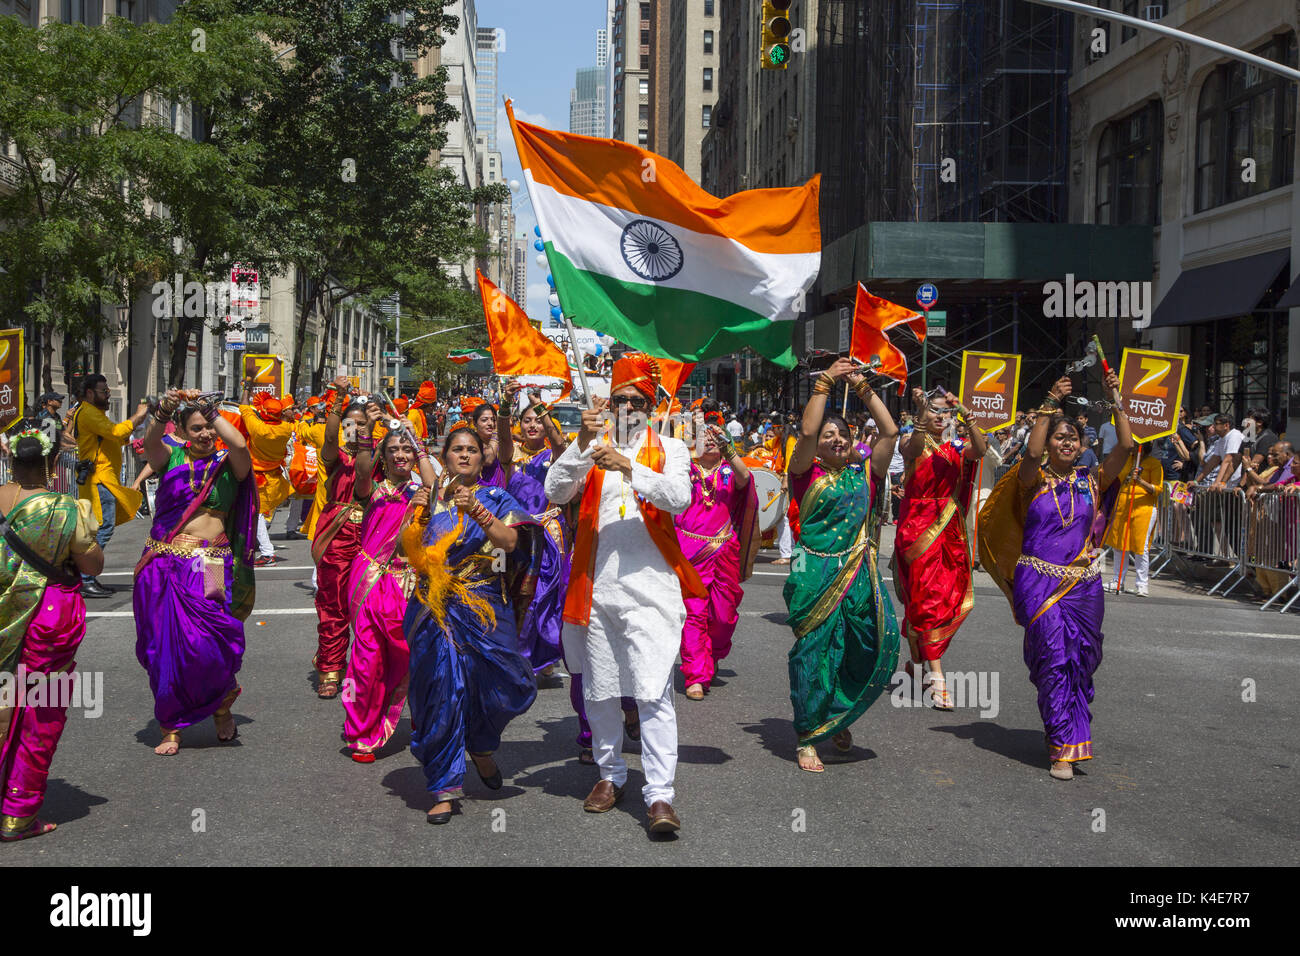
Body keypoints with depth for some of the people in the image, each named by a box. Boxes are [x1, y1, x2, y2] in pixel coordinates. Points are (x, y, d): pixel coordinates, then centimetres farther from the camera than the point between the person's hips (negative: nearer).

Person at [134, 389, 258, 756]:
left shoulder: (228, 464, 7)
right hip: (164, 562, 2)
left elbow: (239, 444, -15)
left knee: (205, 642, -12)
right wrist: (163, 410, -29)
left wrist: (210, 409, -12)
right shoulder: (171, 458, 9)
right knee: (164, 643, 3)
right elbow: (150, 442, -12)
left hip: (209, 564, -2)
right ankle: (171, 729, 15)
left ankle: (222, 705, 19)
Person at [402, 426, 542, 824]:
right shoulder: (431, 499, 12)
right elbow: (407, 550, 4)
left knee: (504, 687, -5)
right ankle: (445, 789, 3)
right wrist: (415, 517, -13)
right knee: (441, 691, -5)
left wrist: (477, 511, -20)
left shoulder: (496, 498, 9)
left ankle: (481, 747, 28)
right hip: (436, 608, 0)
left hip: (485, 608, 0)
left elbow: (510, 541, -9)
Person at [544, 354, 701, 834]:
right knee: (599, 690, 11)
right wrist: (582, 443, -17)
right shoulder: (593, 448, 13)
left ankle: (660, 794, -9)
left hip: (651, 587, -3)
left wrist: (630, 470, -24)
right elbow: (555, 492, -3)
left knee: (653, 692, -10)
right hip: (597, 587, 3)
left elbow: (680, 497, -11)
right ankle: (610, 775, 28)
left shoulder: (669, 448, 8)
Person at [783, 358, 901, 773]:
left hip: (860, 575, 4)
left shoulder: (865, 474, 12)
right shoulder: (808, 473, 3)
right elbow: (806, 431, -13)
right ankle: (807, 739, 12)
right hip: (816, 575, -4)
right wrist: (825, 383, -8)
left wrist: (863, 388, 4)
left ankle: (838, 716, 22)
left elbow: (890, 431, 4)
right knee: (813, 653, 0)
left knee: (881, 645, -2)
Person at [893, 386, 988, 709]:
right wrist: (920, 409, -40)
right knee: (927, 597, -10)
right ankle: (936, 679, -13)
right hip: (917, 527, -5)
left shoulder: (955, 449, 11)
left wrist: (965, 413, -24)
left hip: (949, 530, 5)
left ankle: (917, 661, 28)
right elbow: (914, 447, -26)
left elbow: (980, 450, -11)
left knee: (952, 597, 9)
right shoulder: (912, 444, -1)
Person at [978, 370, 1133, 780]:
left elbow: (1125, 446, -1)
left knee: (1080, 660, 6)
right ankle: (1064, 748, -6)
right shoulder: (1035, 481, 2)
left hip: (1084, 585, 3)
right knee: (1054, 657, -10)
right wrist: (1050, 404, -18)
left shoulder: (1092, 482, 9)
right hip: (1038, 581, -3)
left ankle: (1065, 740, 24)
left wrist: (1116, 400, -3)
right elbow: (1032, 453, -19)